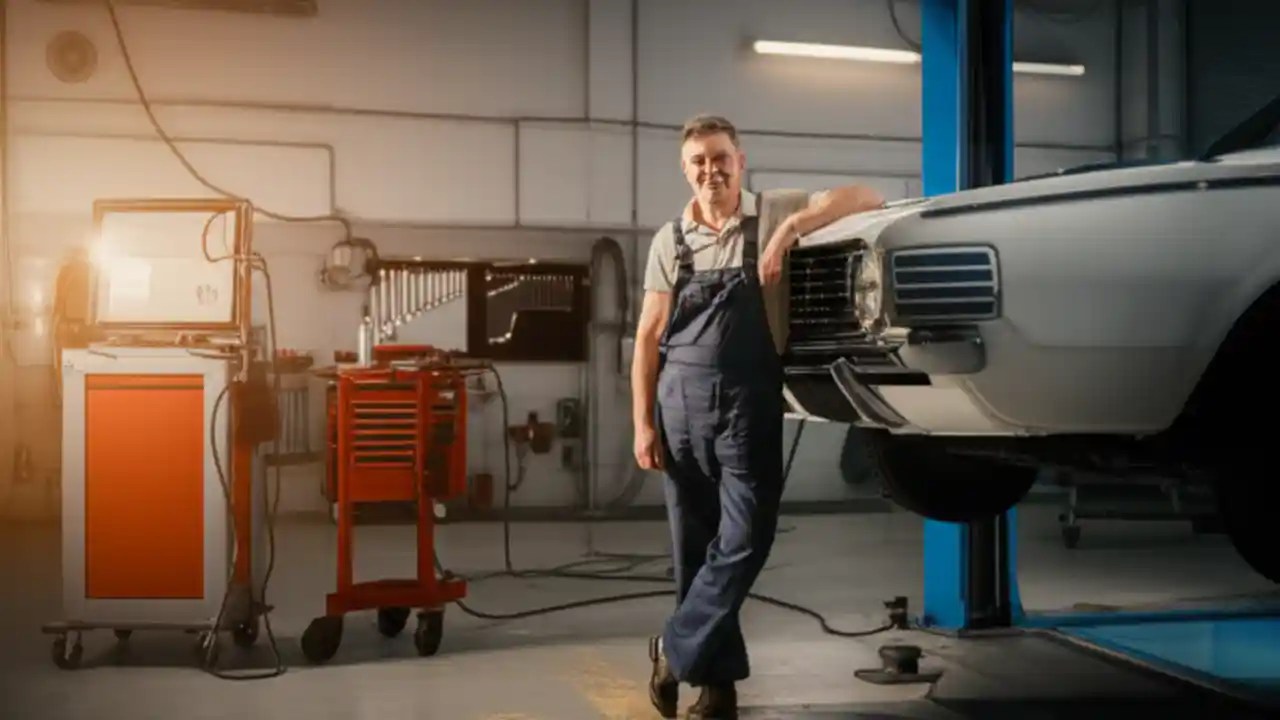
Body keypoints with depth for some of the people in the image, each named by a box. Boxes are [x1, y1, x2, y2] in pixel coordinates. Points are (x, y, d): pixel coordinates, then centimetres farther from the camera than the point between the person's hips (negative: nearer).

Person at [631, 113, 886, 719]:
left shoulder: (773, 212, 2)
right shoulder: (670, 240, 8)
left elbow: (865, 198, -9)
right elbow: (649, 337, 7)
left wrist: (791, 230, -20)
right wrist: (643, 423, 0)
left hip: (751, 403, -2)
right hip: (683, 404, 2)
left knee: (744, 540, -7)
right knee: (695, 548, 7)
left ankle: (676, 652, 10)